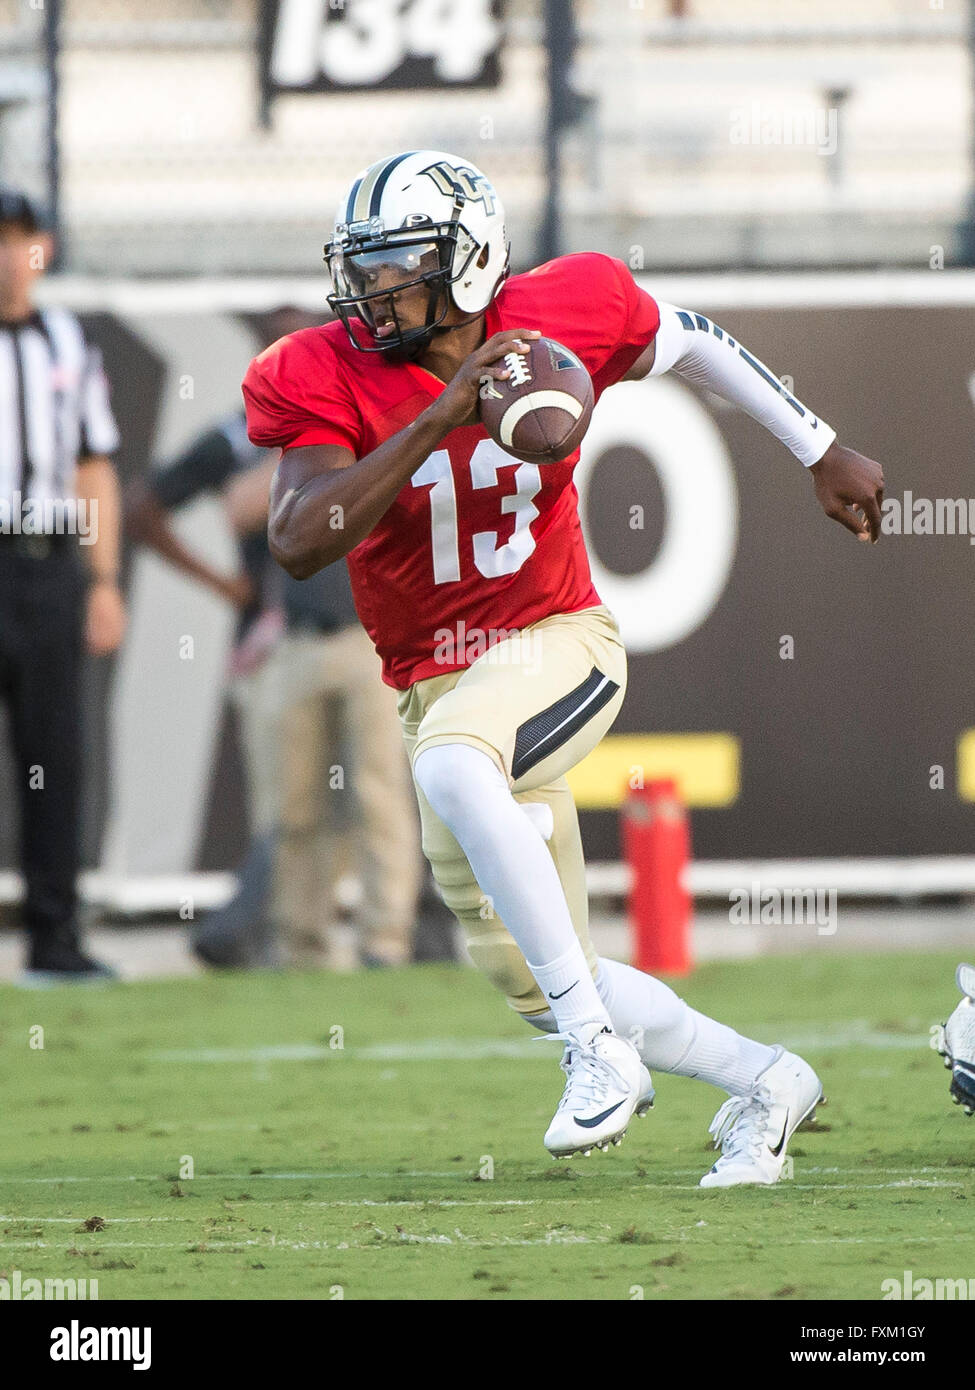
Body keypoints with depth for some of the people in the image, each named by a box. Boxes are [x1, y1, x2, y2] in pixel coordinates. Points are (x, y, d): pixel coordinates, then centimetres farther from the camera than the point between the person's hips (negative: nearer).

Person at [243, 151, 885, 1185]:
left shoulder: (566, 317, -9)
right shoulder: (324, 380, -11)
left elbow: (688, 344, 12)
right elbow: (299, 543, -26)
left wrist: (822, 455, 19)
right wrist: (439, 417, -31)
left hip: (557, 645, -4)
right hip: (438, 687, 4)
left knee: (454, 769, -37)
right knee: (534, 981, 7)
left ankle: (598, 1040, -29)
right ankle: (760, 1081, 29)